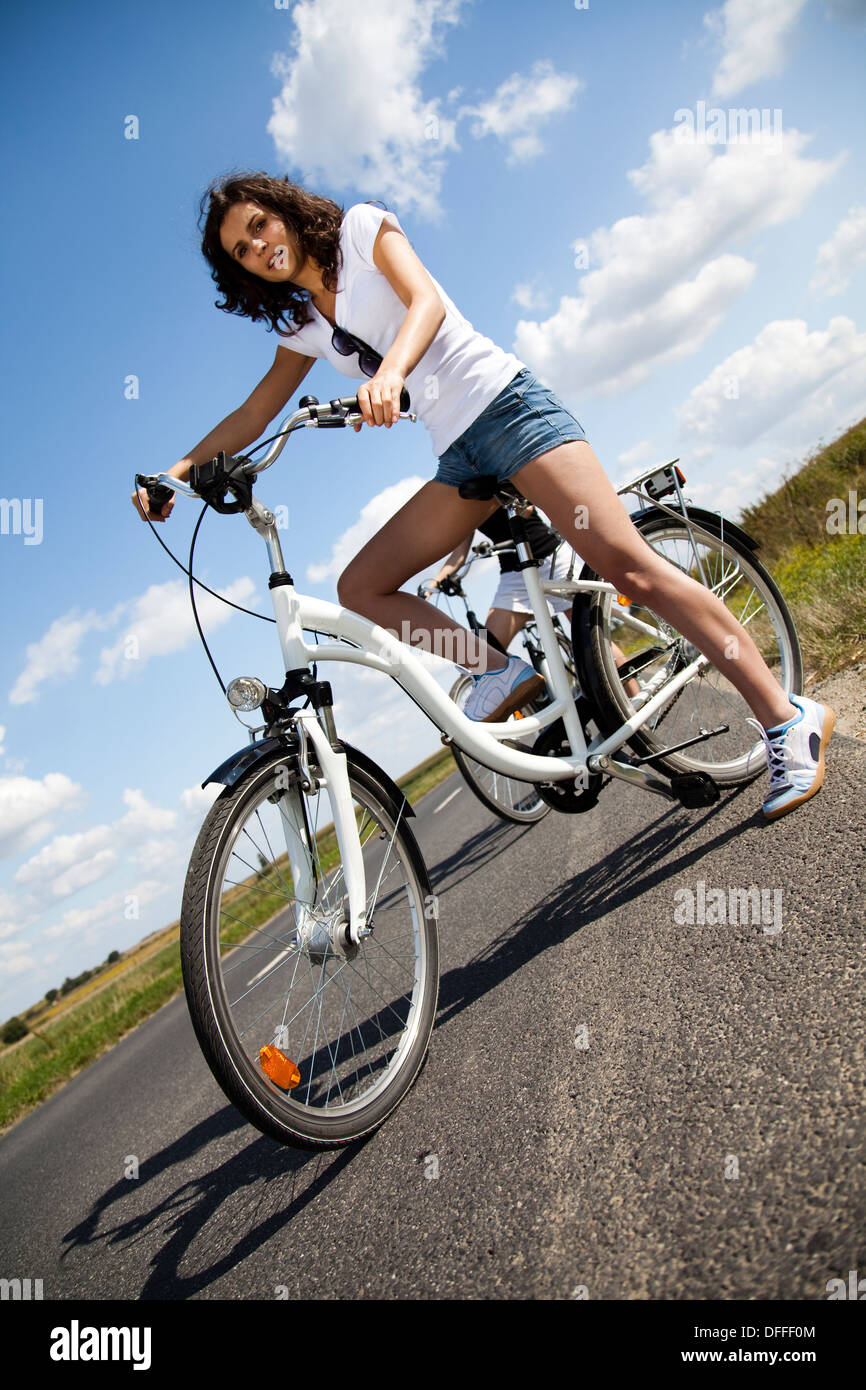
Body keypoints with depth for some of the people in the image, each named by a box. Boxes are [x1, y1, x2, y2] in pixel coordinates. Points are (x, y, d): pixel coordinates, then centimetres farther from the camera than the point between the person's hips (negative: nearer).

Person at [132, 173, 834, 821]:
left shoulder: (361, 228, 6)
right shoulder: (305, 328, 21)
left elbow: (425, 301, -12)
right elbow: (250, 417, 22)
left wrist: (390, 369, -32)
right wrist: (178, 471, 9)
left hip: (506, 403, -7)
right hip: (460, 455, 8)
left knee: (626, 563, -21)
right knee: (360, 585, -3)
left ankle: (788, 719, -20)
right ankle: (500, 669, -5)